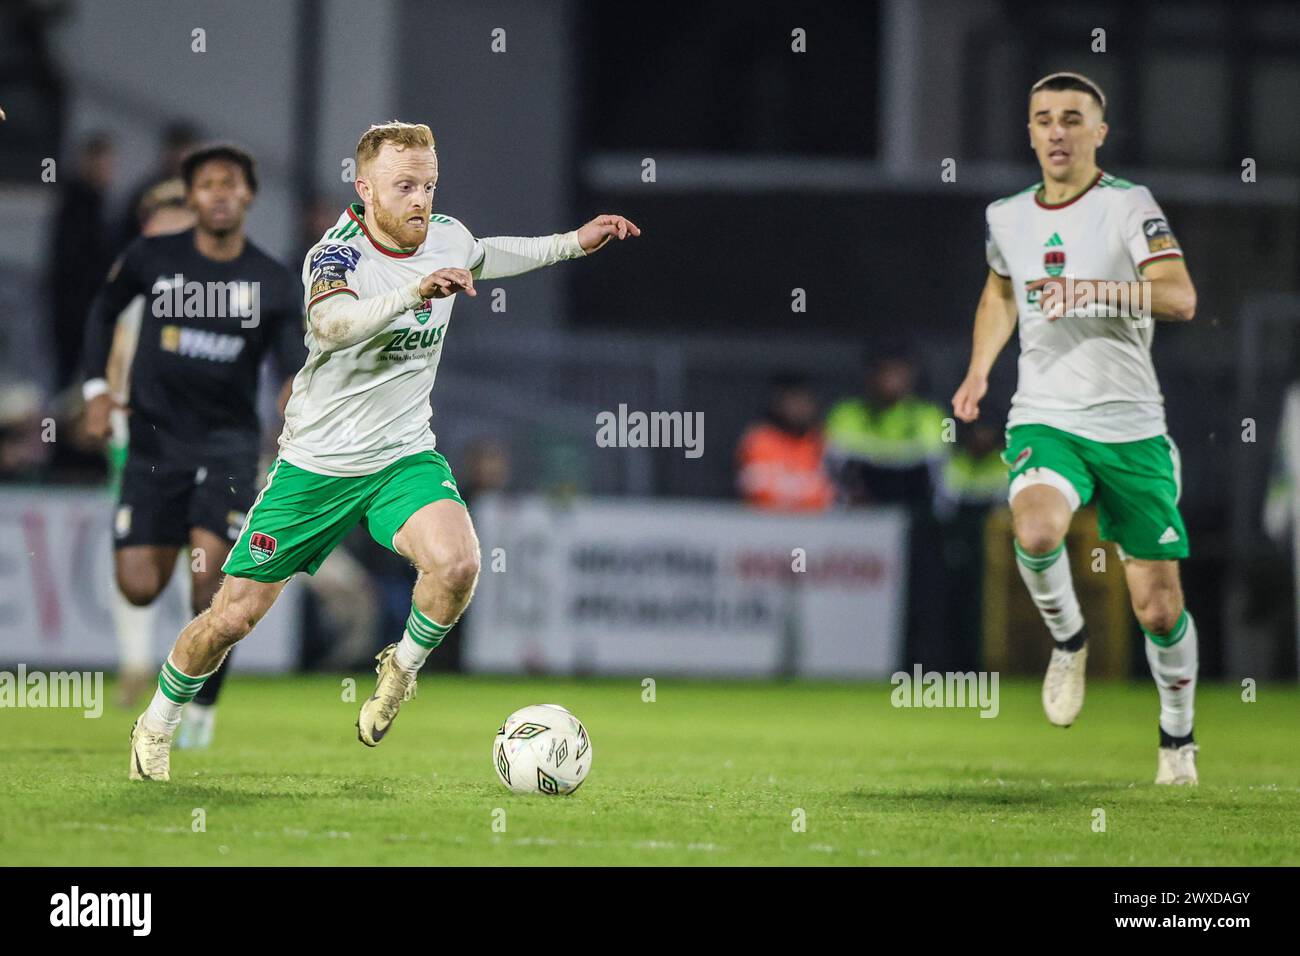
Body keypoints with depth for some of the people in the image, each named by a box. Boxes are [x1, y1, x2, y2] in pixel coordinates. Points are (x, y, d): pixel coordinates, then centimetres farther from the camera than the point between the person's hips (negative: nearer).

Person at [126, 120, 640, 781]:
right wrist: (415, 290, -59)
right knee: (234, 616, 2)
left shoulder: (446, 237, -3)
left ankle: (403, 668, 2)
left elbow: (482, 258, 24)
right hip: (317, 463, -3)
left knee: (456, 564, -27)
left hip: (404, 456, 3)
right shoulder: (337, 254, -22)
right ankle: (157, 725, 28)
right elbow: (330, 323, -45)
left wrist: (573, 243, 18)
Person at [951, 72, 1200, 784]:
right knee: (1035, 531, -32)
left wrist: (1095, 289, -31)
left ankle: (1177, 736, 26)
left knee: (1158, 608, 0)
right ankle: (1067, 640, -2)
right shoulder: (1007, 218, 9)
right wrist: (978, 370, 17)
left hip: (1131, 427, -2)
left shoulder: (1128, 206, -5)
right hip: (1044, 421, 2)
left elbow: (1180, 298, -19)